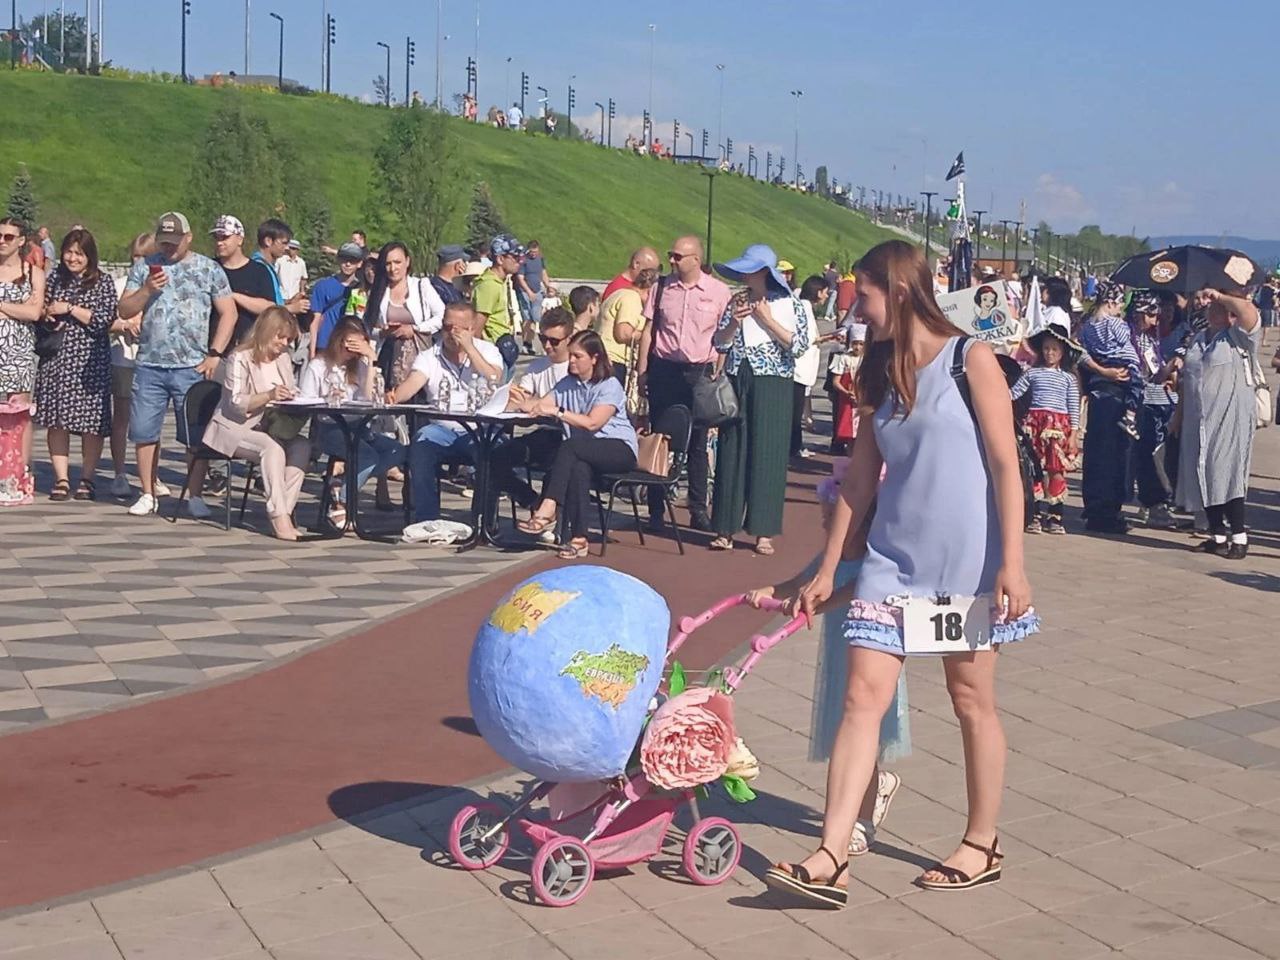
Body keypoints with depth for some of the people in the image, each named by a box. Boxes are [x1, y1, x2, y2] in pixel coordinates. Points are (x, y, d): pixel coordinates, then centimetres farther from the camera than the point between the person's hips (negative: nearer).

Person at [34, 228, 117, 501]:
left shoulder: (103, 282, 0)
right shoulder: (55, 278, 12)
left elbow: (105, 319, -11)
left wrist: (70, 309, -11)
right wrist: (47, 314, -3)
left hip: (90, 362, -4)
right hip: (56, 358, 4)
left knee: (91, 421, -2)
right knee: (56, 420, 1)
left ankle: (88, 479, 8)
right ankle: (61, 479, 7)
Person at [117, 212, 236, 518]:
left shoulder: (209, 269, 4)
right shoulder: (144, 268, 10)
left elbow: (228, 313, 2)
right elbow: (124, 311, 7)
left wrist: (214, 354, -7)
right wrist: (147, 289, -11)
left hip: (192, 367, -2)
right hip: (149, 366, 3)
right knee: (144, 432, 4)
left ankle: (195, 496, 9)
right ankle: (147, 495, 14)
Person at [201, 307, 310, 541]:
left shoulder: (284, 359, 16)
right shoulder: (240, 359, -7)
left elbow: (289, 396, 22)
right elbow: (235, 404, -15)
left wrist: (292, 398, -3)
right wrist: (269, 396, -27)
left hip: (268, 427, 7)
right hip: (234, 428, -7)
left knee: (302, 445, -25)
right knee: (272, 447, -36)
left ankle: (284, 511, -33)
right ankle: (279, 516, -37)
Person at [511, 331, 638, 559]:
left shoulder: (610, 386, -6)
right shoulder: (567, 384, 14)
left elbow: (592, 423, -20)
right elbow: (541, 406, 2)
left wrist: (556, 412, -24)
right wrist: (526, 405, -20)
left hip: (619, 449, -4)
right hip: (584, 454, 4)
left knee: (570, 446, -32)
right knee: (578, 468, -33)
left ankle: (547, 512, -40)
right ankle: (578, 538, -37)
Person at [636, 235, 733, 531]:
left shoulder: (718, 291, -1)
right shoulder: (661, 288, 5)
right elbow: (648, 330, 8)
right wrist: (642, 371, 4)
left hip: (700, 371, -1)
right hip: (664, 370, 2)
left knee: (697, 443, 6)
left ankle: (698, 510, 15)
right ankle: (655, 510, 12)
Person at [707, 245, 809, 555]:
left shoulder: (790, 304, 0)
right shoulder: (737, 302, 10)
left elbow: (799, 345, -9)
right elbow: (720, 343, 7)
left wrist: (767, 320, -11)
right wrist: (734, 322, -11)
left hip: (773, 386, -3)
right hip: (737, 382, 3)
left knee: (767, 454, -2)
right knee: (731, 452, 2)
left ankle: (763, 532, 3)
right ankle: (726, 529, 8)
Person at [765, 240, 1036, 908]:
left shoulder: (970, 360, -5)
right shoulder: (883, 375, 12)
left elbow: (1005, 467, -9)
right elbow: (859, 480, 14)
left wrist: (1012, 564, -15)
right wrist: (827, 571, 13)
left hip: (967, 561, -5)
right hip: (893, 558, 5)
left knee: (971, 700, 7)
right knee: (864, 694, -5)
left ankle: (982, 845, 24)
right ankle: (830, 859, -9)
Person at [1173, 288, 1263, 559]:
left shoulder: (1237, 336, -3)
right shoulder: (1199, 338, 18)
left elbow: (1249, 311, -25)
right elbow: (1188, 378, 23)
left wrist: (1220, 296, -12)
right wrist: (1179, 413, 20)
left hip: (1229, 421, -7)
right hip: (1198, 420, 7)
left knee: (1227, 475, -10)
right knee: (1203, 477, 7)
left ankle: (1239, 537, -3)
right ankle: (1217, 535, 17)